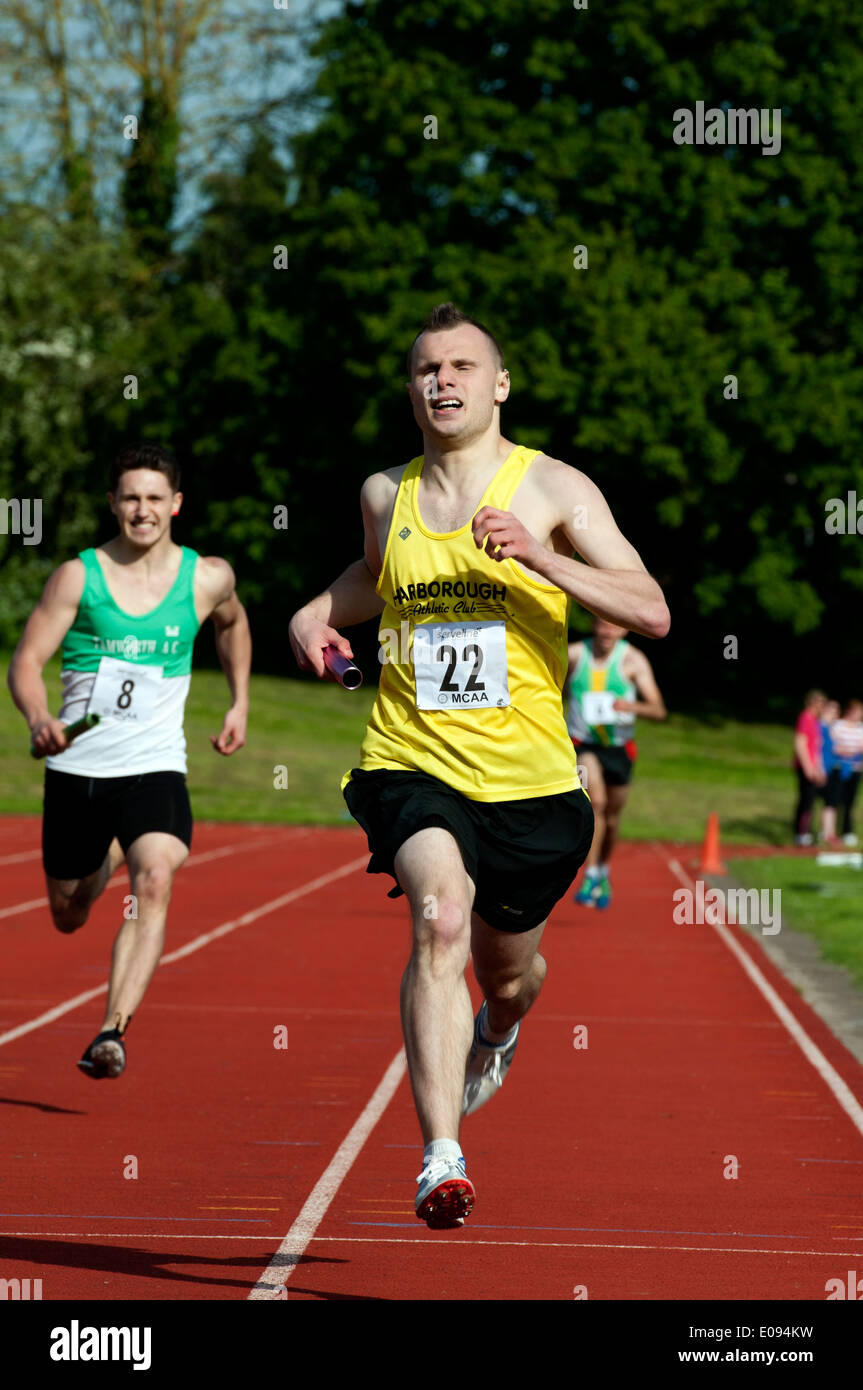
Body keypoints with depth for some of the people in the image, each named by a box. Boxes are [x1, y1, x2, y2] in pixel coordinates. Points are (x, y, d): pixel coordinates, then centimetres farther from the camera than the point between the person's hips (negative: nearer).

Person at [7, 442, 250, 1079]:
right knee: (68, 917, 14)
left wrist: (240, 703, 21)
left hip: (154, 768, -1)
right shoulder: (78, 576, -4)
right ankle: (105, 857, 52)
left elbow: (232, 622, 25)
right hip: (77, 766, 1)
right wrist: (40, 718, -26)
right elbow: (26, 661, -6)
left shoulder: (207, 578, 1)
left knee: (155, 882, -27)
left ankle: (112, 1033, -32)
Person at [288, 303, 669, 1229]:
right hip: (412, 764, 0)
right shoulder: (386, 495, 8)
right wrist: (317, 614, 13)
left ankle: (495, 1034, 58)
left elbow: (653, 613, -12)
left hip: (529, 778, 0)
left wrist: (541, 559, -25)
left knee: (506, 969, 17)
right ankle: (441, 1160, -33)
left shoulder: (554, 490, -3)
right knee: (440, 919, -28)